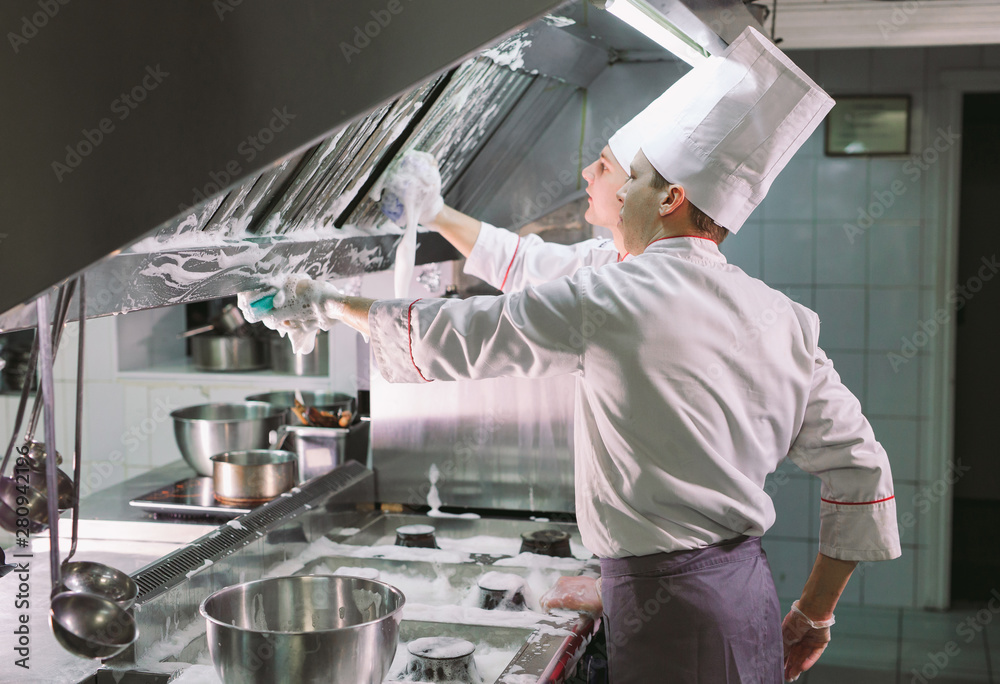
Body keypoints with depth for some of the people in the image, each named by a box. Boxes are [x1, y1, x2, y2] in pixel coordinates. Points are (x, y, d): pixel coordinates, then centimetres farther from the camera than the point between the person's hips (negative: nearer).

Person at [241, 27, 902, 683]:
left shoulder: (608, 301, -12)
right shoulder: (785, 320, 6)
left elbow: (451, 335, -3)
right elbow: (860, 468, 7)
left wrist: (331, 303, 13)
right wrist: (813, 615, 16)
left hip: (668, 606, -7)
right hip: (751, 599, 7)